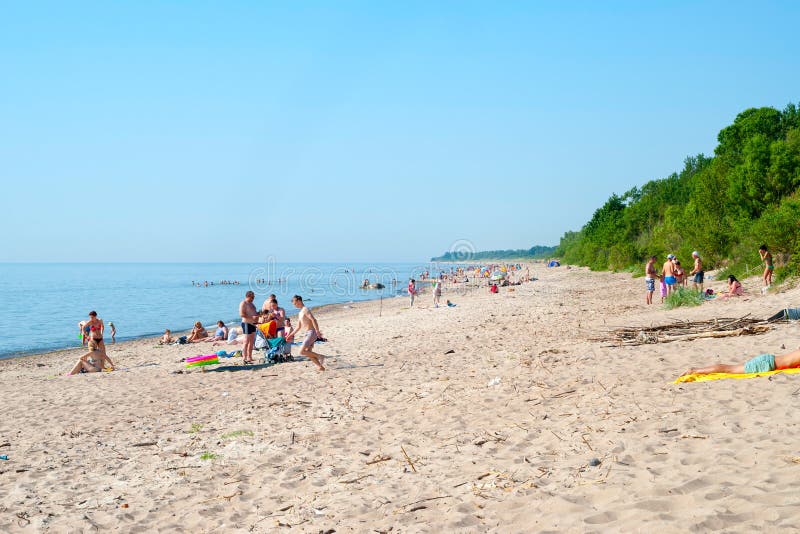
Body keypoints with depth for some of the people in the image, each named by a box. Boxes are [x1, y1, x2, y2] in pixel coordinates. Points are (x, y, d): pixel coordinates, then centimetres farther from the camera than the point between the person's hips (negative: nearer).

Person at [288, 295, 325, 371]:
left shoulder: (305, 310, -10)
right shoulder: (300, 313, 20)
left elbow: (313, 320, -23)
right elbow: (298, 327, 29)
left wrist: (317, 331, -31)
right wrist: (291, 335, 26)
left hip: (311, 332, -10)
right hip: (308, 333, 10)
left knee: (302, 351, -15)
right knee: (308, 353, 7)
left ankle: (319, 356, -9)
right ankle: (320, 366, 6)